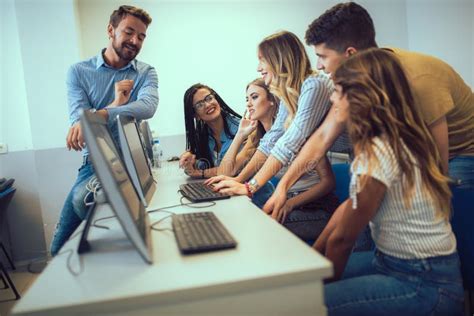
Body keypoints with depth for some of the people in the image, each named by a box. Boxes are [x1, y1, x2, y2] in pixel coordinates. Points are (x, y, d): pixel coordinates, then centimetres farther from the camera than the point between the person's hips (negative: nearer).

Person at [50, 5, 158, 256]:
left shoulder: (146, 73, 2)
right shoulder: (79, 72, 3)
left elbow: (147, 107, -23)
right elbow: (78, 121, -10)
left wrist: (97, 116, -37)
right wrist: (115, 105, -17)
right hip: (95, 160, 3)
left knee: (80, 198, -31)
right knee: (60, 248, 3)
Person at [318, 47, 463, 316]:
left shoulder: (379, 152, -23)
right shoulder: (399, 139, 5)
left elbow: (342, 238, -14)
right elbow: (349, 207, 7)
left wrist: (325, 284, 2)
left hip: (423, 286, -9)